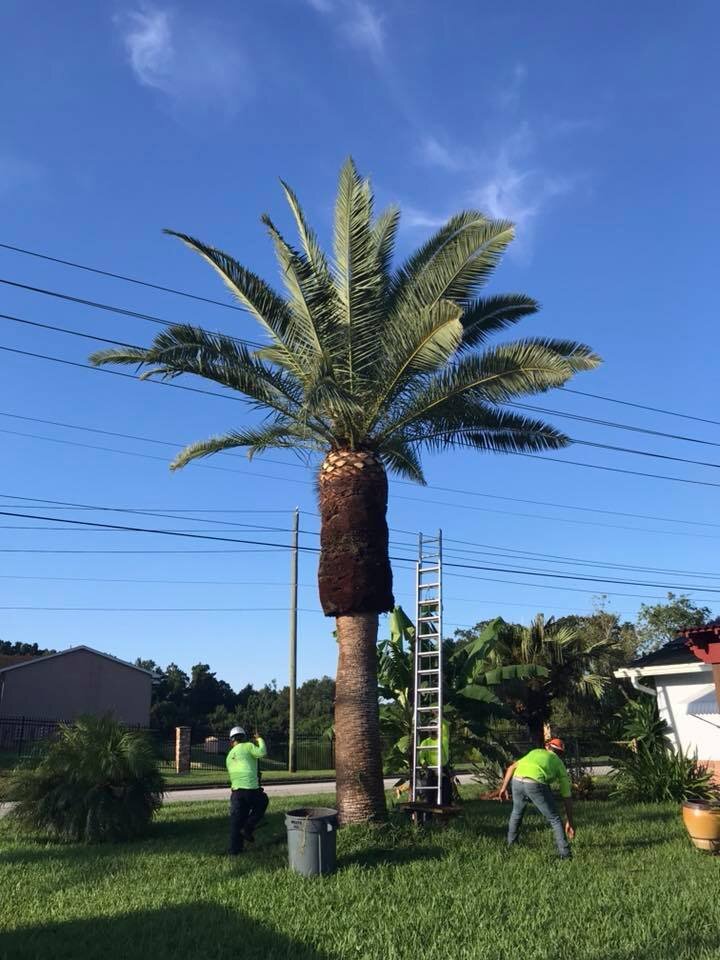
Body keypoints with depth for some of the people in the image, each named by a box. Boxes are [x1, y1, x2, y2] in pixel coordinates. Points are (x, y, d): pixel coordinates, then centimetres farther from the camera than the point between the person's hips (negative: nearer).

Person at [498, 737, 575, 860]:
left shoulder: (534, 752, 37)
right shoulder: (560, 765, 29)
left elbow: (512, 767, 26)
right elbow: (567, 798, 29)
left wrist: (504, 788, 27)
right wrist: (569, 822, 35)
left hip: (517, 781, 4)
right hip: (536, 784, -4)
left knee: (517, 812, 33)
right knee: (555, 819, 16)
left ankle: (511, 843, 48)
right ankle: (565, 854, 12)